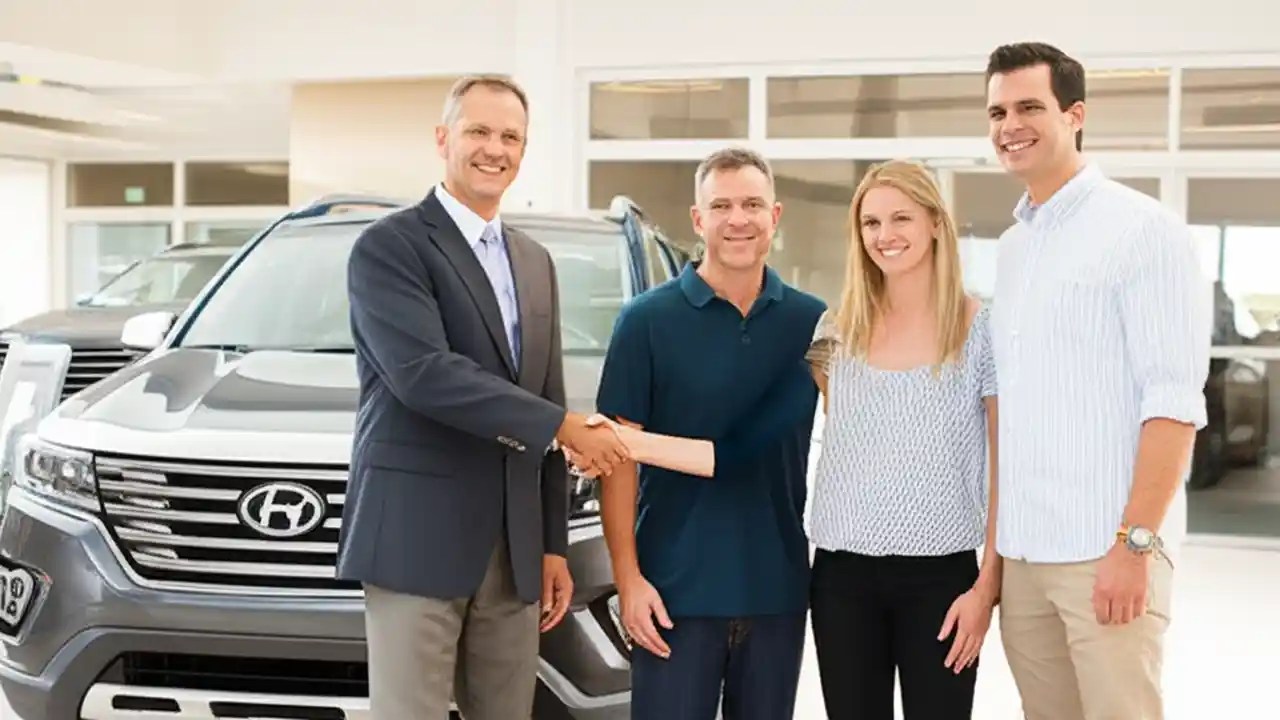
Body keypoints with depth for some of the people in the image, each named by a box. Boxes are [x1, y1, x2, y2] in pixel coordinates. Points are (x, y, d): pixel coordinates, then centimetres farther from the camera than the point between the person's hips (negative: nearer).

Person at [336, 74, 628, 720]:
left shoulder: (535, 263, 18)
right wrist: (563, 425, -17)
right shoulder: (389, 246, -5)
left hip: (513, 548, 7)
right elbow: (423, 374, -19)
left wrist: (553, 542, 14)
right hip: (417, 539, -6)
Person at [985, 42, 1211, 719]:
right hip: (1020, 550, 6)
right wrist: (994, 538, 11)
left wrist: (1135, 541, -18)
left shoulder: (1144, 229, -6)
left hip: (1105, 550, -6)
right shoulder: (1011, 248, 15)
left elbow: (1174, 400, -12)